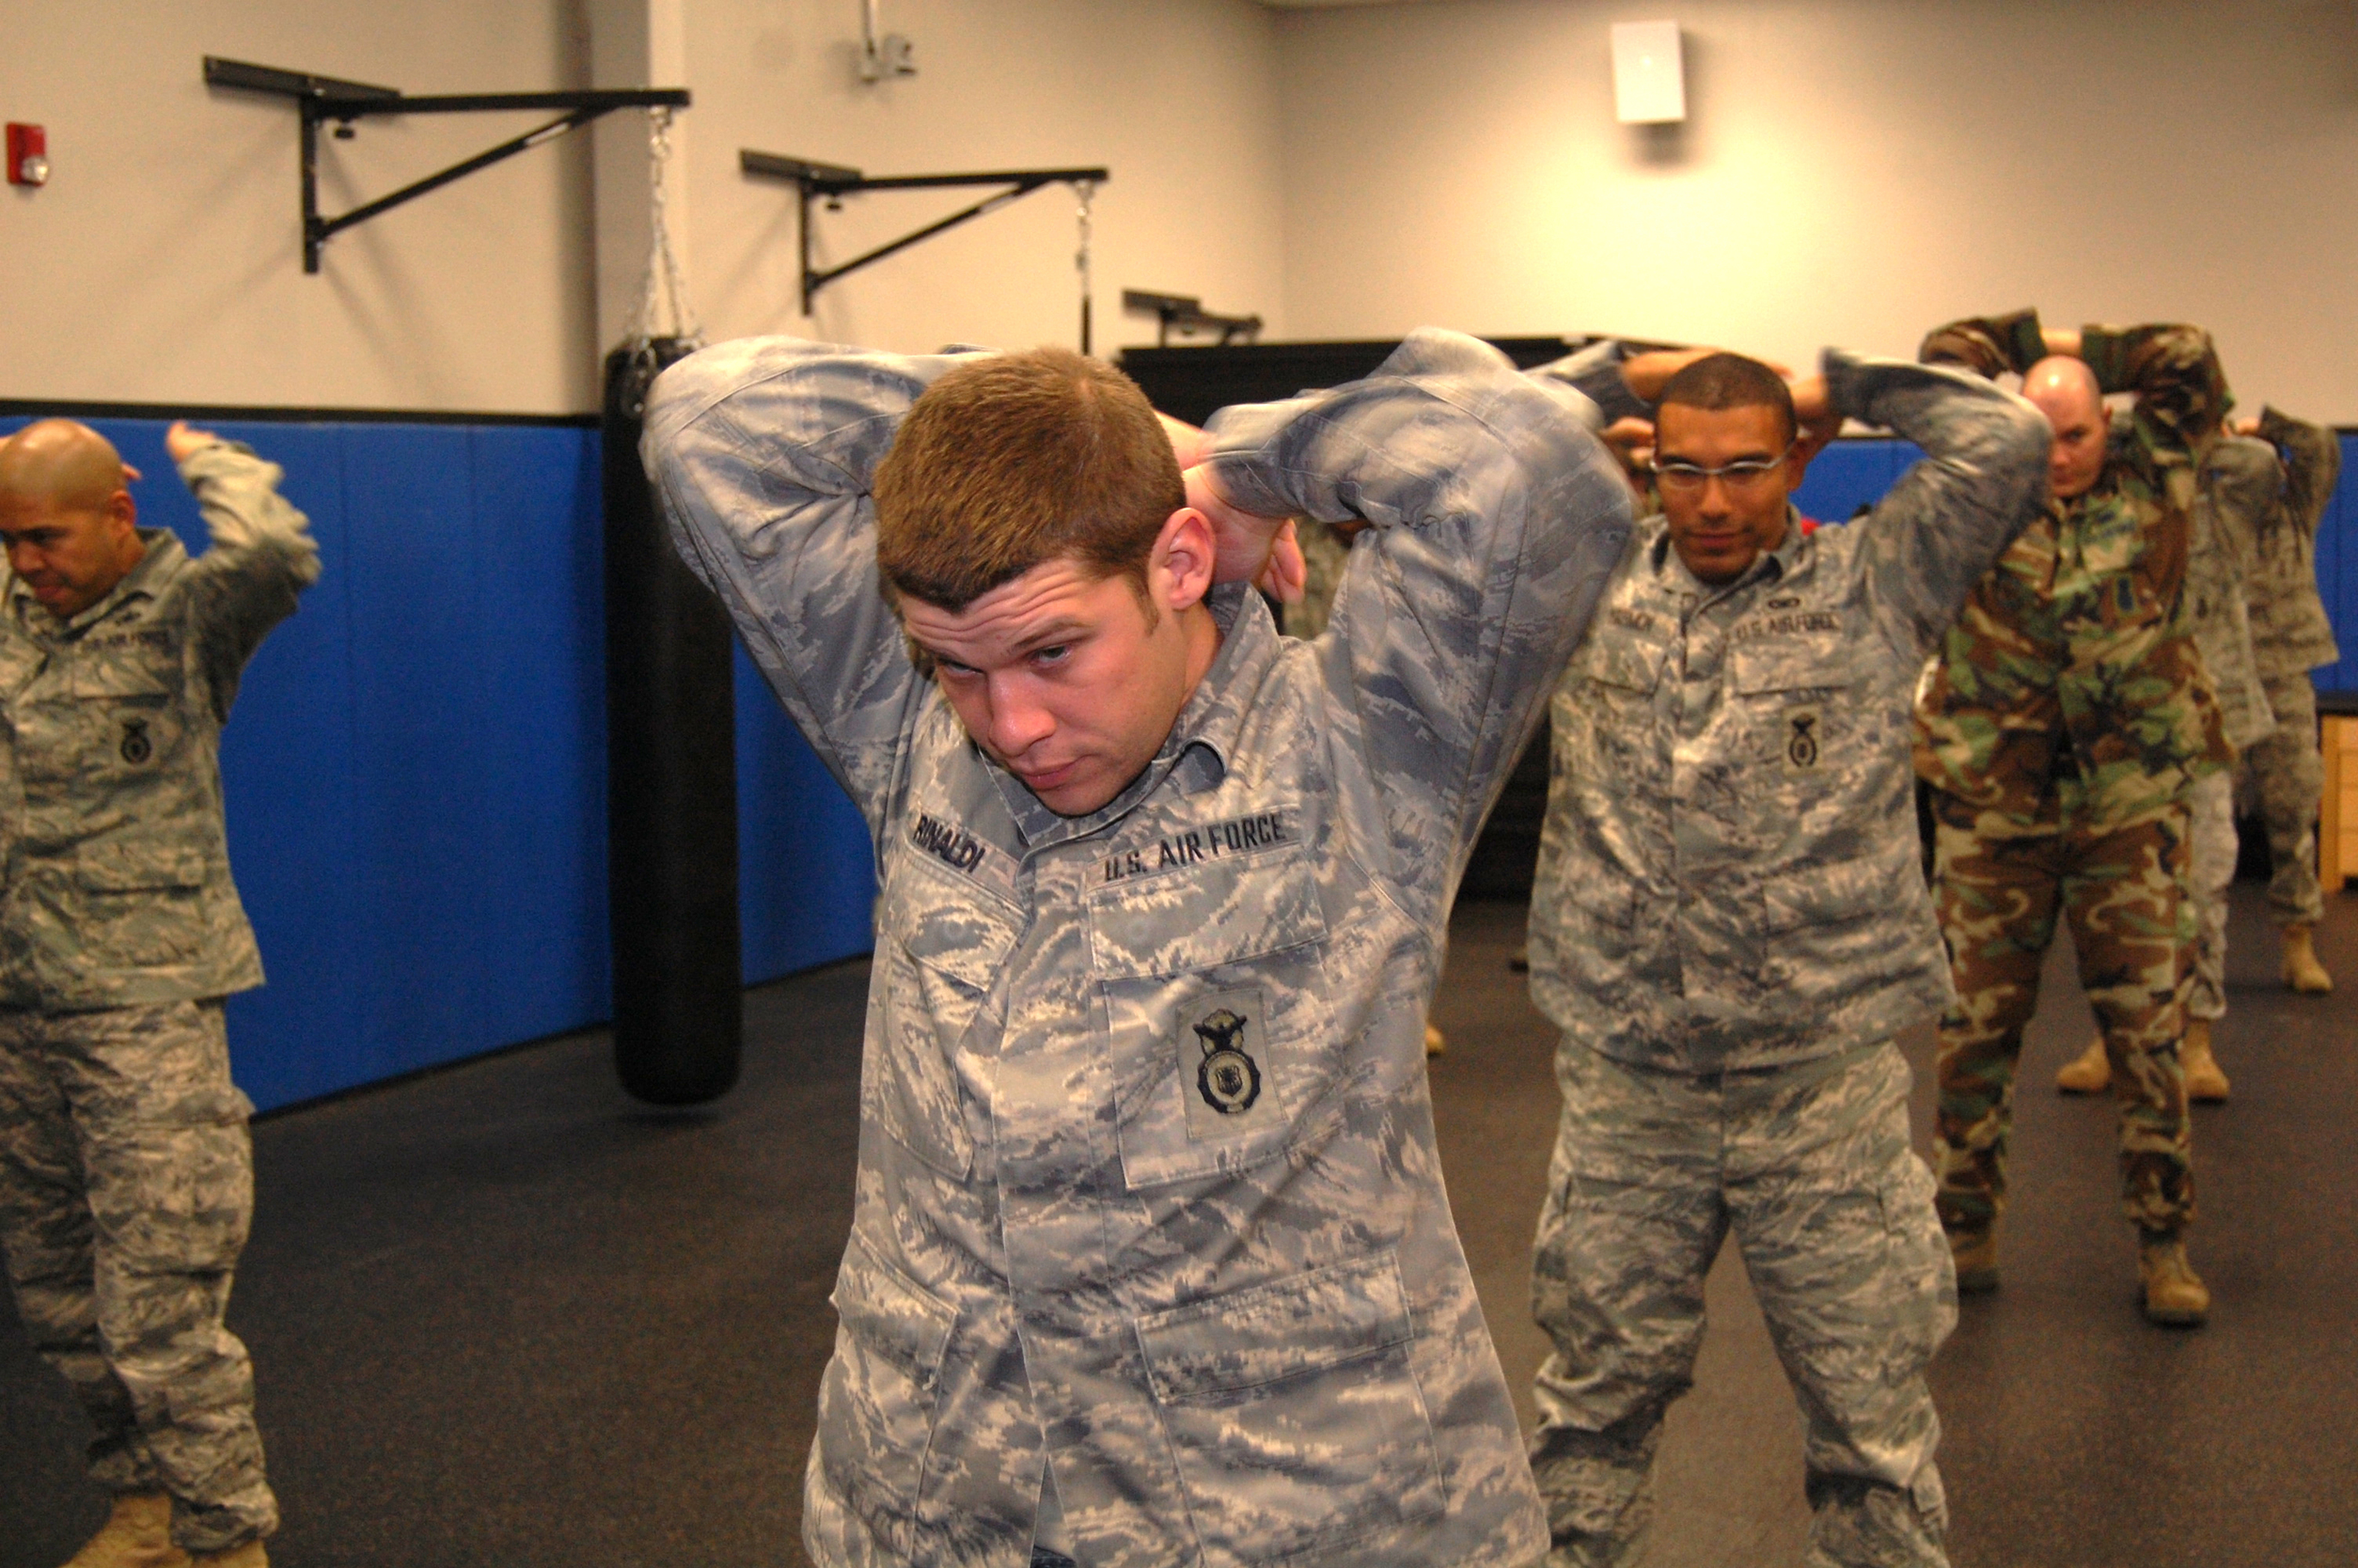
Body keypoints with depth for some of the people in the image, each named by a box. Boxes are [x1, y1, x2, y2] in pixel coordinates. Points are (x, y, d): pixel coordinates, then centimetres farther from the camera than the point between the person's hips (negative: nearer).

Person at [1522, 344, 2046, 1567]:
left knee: (1872, 1426, 9)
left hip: (1825, 1089, -1)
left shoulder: (1870, 586, 0)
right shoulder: (1591, 583, 5)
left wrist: (1839, 387, 1)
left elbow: (2003, 437, -9)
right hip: (1623, 1090, 2)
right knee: (1595, 1400, 16)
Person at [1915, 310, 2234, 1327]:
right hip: (1993, 807, 0)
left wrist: (2081, 350, 9)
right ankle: (1965, 1229, 18)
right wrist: (2033, 345, 14)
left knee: (2148, 1030, 1)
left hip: (2132, 806, 0)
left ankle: (2163, 1243, 10)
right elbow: (1945, 357, 5)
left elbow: (2192, 363, 2)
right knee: (1976, 1025, 5)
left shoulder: (2152, 487, 4)